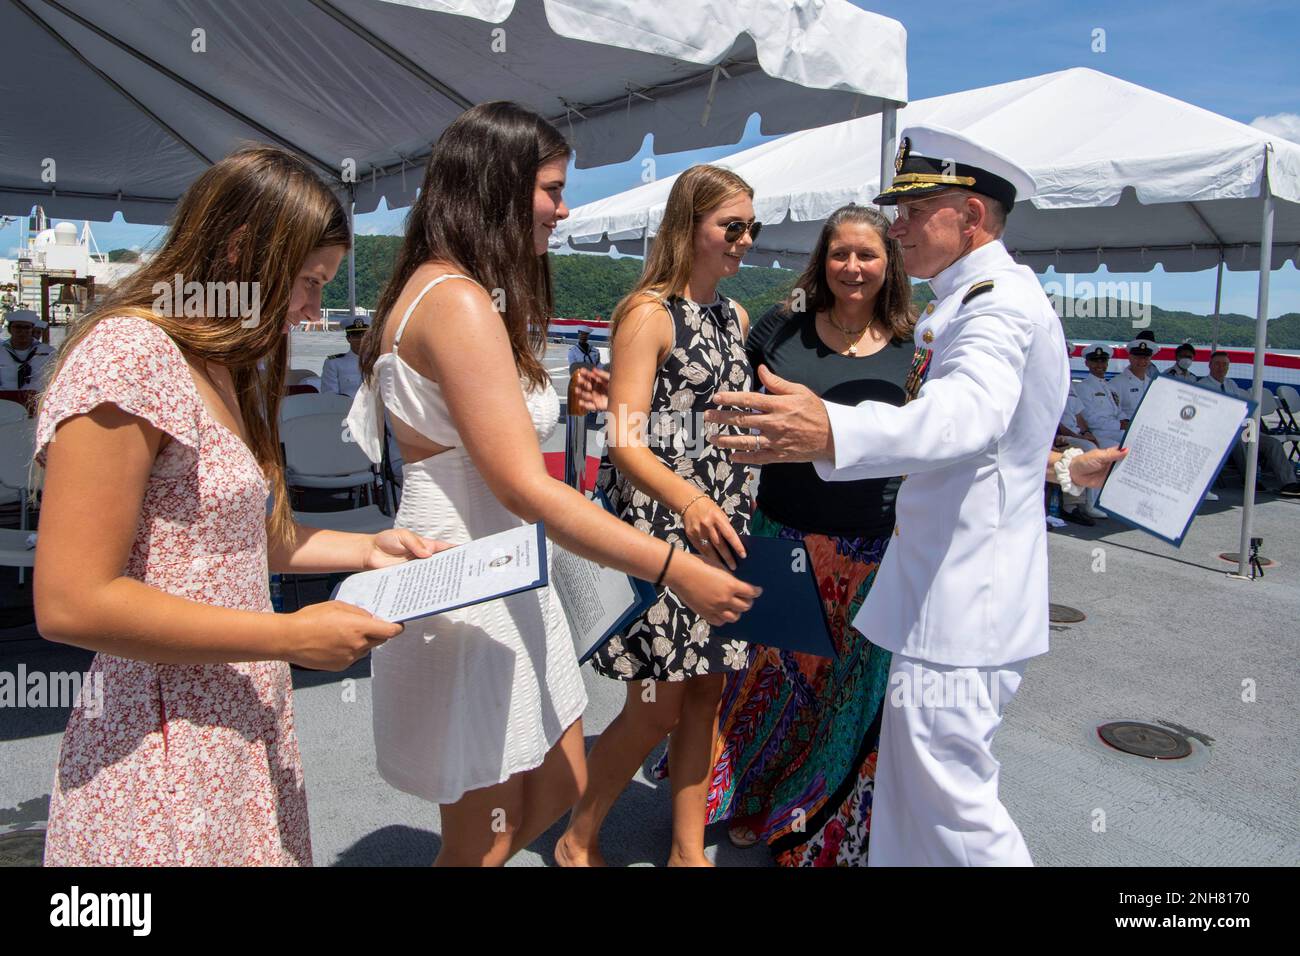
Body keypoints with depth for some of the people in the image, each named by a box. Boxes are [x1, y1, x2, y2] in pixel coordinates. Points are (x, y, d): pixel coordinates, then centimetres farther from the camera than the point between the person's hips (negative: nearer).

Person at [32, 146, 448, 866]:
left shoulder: (227, 371, 12)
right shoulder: (129, 355, -18)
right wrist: (292, 636, -20)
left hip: (243, 721, 9)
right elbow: (70, 603, -23)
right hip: (166, 759, -9)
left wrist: (366, 549, 6)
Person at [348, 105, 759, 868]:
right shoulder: (458, 301, -20)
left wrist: (557, 399, 11)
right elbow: (525, 488, -26)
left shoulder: (457, 292, 13)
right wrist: (675, 570, -25)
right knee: (484, 839, 8)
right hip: (464, 594, -10)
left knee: (559, 786, 21)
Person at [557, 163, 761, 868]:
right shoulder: (648, 313, -9)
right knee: (657, 706, -1)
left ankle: (688, 849, 26)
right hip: (657, 526, -7)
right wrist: (689, 503, -32)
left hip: (722, 525, 7)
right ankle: (578, 840, 22)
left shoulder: (735, 316, 14)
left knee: (706, 692, 11)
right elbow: (625, 441, -17)